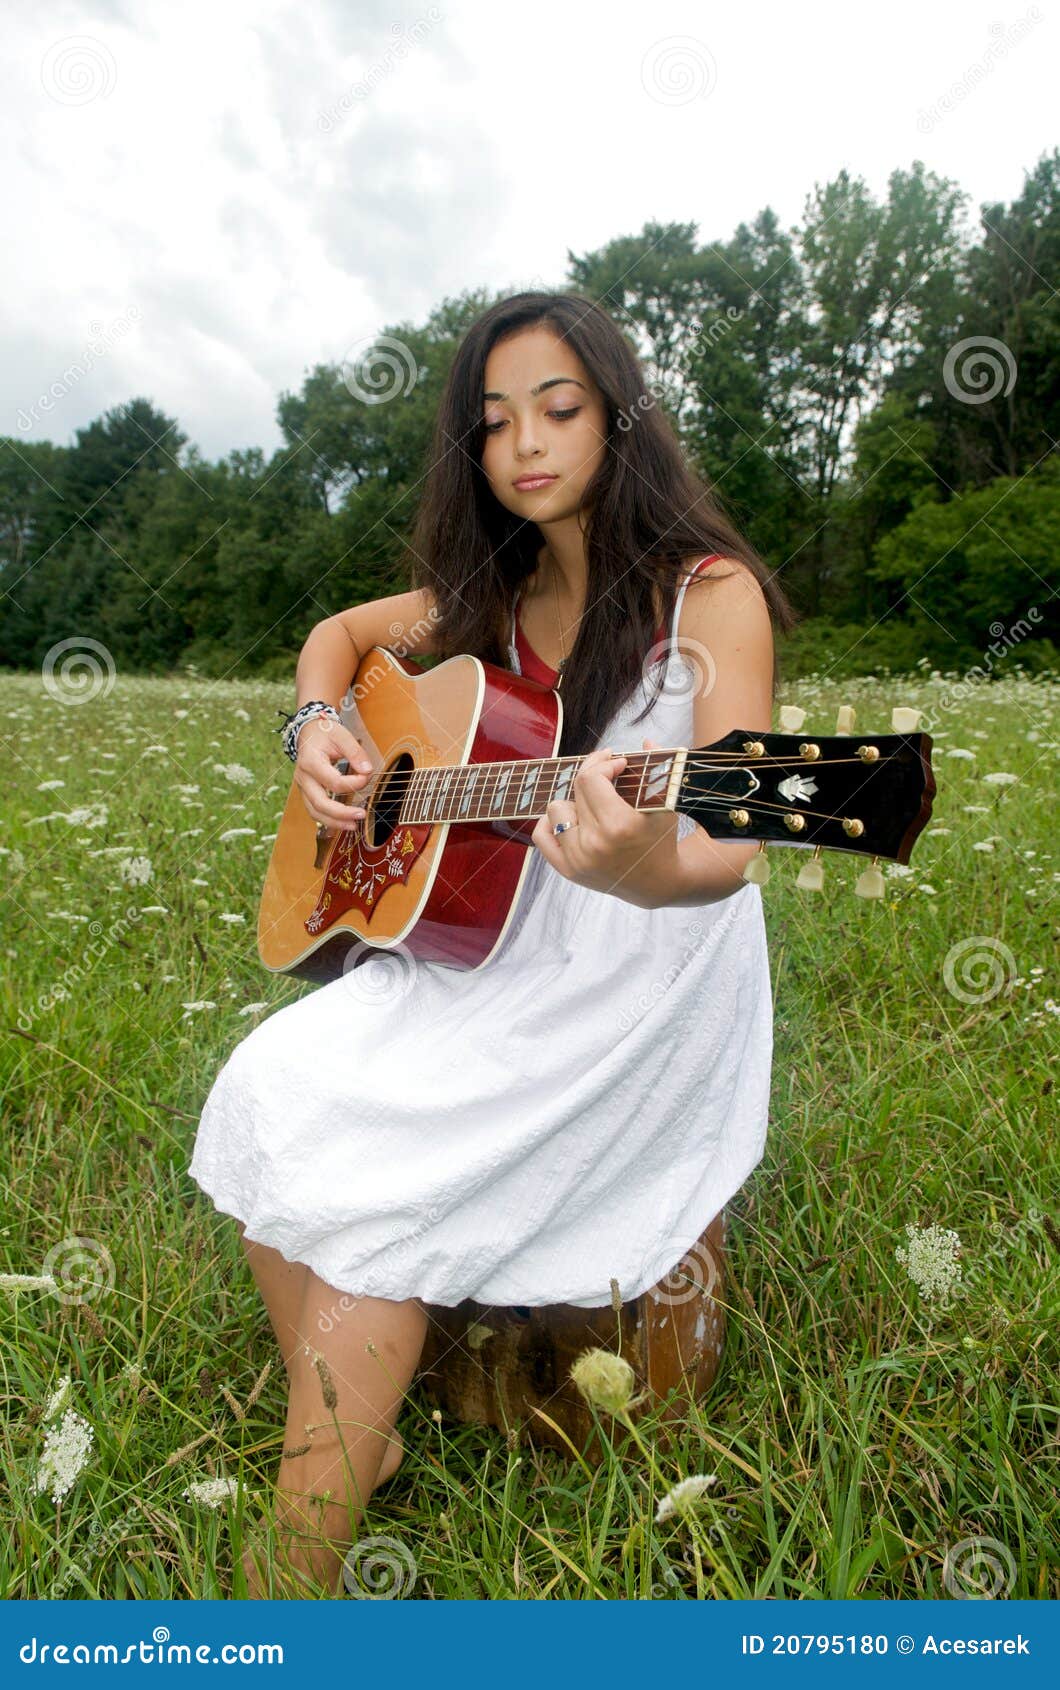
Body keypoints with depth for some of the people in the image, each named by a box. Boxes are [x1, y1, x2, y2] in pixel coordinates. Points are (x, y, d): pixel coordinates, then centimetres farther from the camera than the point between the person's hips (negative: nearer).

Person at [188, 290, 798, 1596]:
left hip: (644, 988, -6)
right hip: (491, 947, 6)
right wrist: (317, 731, 3)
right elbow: (340, 630, 25)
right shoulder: (491, 600, 9)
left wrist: (647, 870, -41)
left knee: (369, 1173, -21)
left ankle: (299, 1575, -2)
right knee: (267, 1100, -14)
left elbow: (730, 841, -18)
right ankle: (347, 1440, 6)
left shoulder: (708, 593, -9)